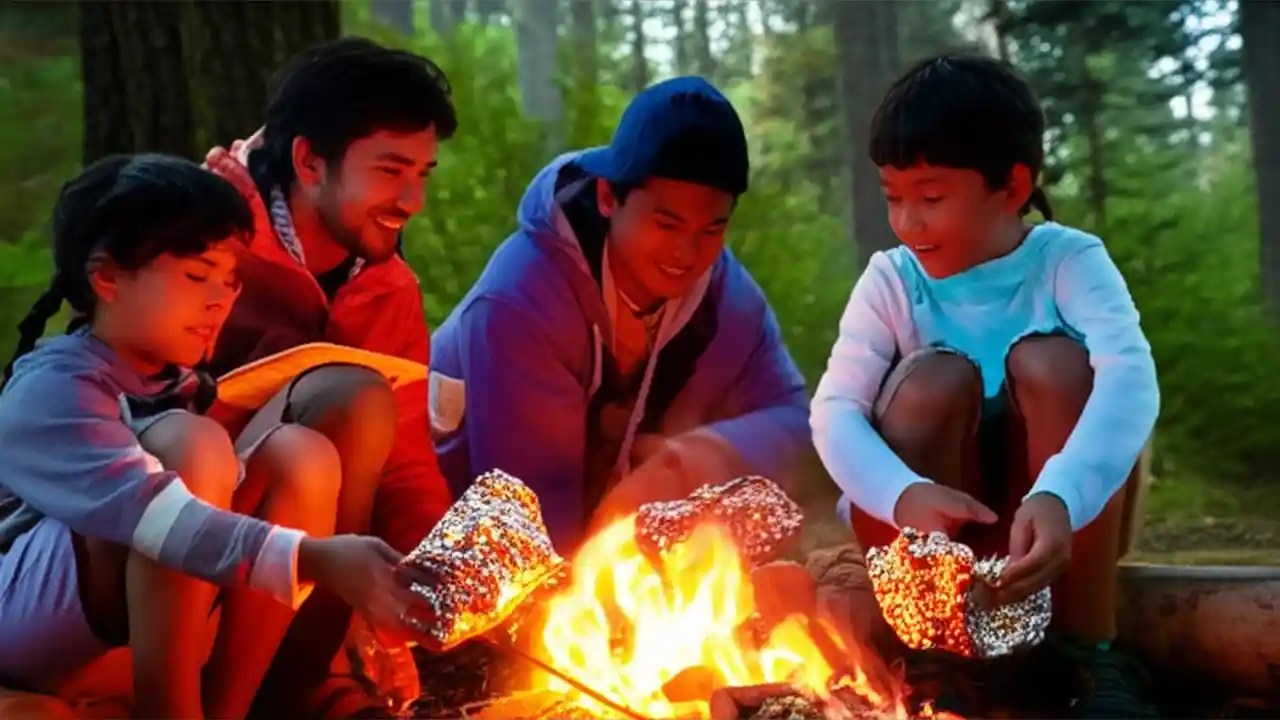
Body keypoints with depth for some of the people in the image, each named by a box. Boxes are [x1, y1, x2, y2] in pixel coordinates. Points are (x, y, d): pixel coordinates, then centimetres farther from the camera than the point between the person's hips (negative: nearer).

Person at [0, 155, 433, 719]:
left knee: (300, 453, -10)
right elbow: (152, 514, -35)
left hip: (132, 606, 8)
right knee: (194, 446, -29)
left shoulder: (172, 381, 9)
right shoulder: (50, 389, -19)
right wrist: (316, 560, -45)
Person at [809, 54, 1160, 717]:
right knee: (936, 379, -25)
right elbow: (833, 409, -21)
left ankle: (1089, 649, -23)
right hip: (935, 522, 1)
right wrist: (905, 496, -43)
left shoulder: (1069, 260, -12)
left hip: (1069, 522, -1)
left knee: (1051, 361, -25)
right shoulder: (890, 280, -6)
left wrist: (1058, 500, -52)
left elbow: (1130, 376, -32)